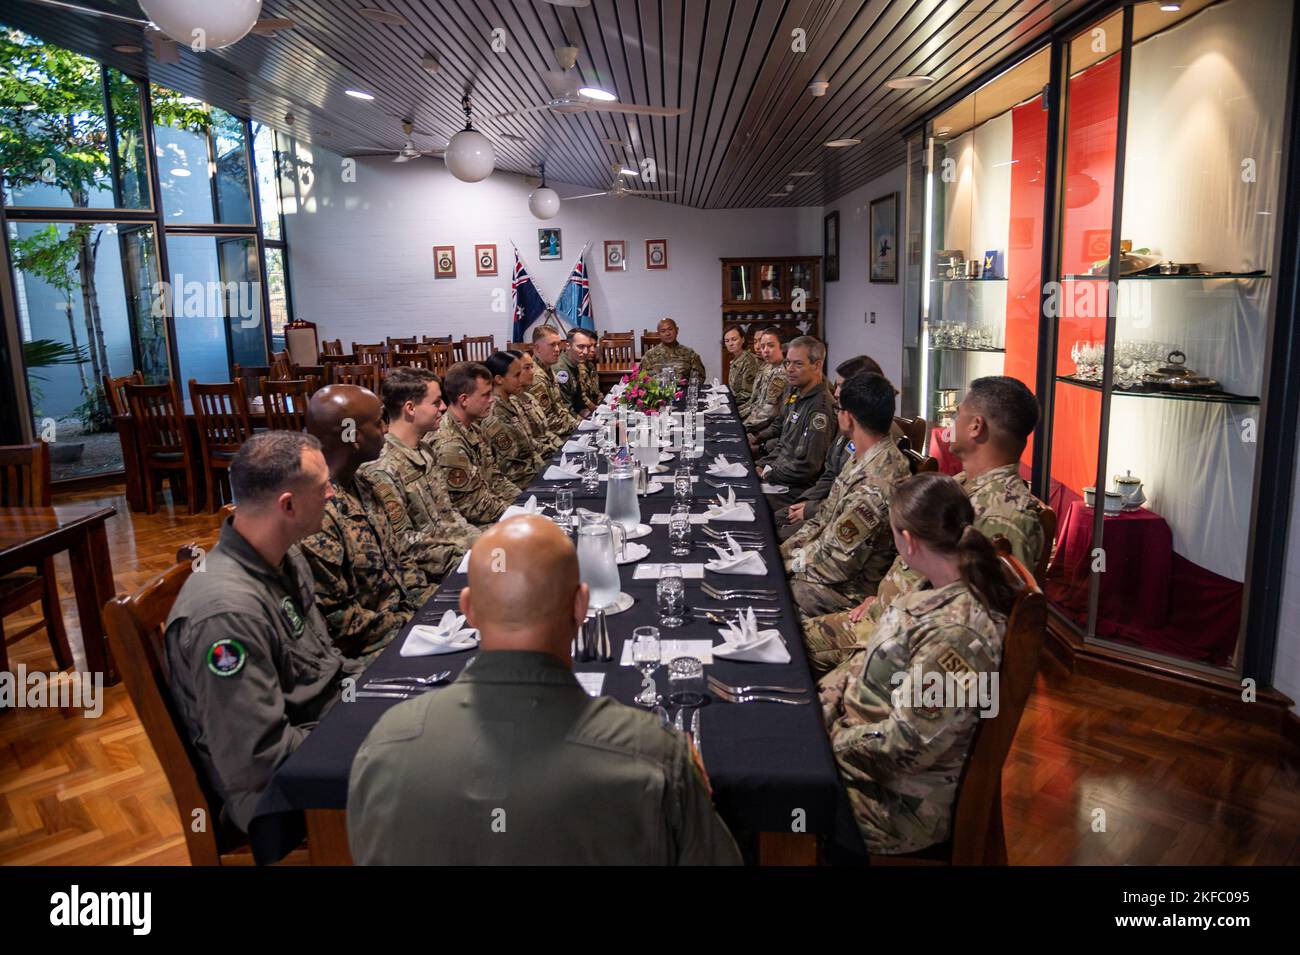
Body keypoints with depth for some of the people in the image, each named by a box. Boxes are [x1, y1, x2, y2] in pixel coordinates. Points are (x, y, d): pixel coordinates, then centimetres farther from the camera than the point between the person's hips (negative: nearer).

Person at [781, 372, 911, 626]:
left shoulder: (873, 486, -32)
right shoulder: (863, 459, 1)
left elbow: (835, 563, -26)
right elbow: (827, 518, 12)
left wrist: (787, 561, -10)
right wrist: (786, 549, 3)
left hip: (847, 591, -9)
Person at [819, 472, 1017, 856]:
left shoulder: (956, 632, -33)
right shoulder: (946, 585, -5)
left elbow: (904, 747, -27)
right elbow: (888, 659, 8)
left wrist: (831, 741, -15)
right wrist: (830, 692, 0)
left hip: (898, 798, -8)